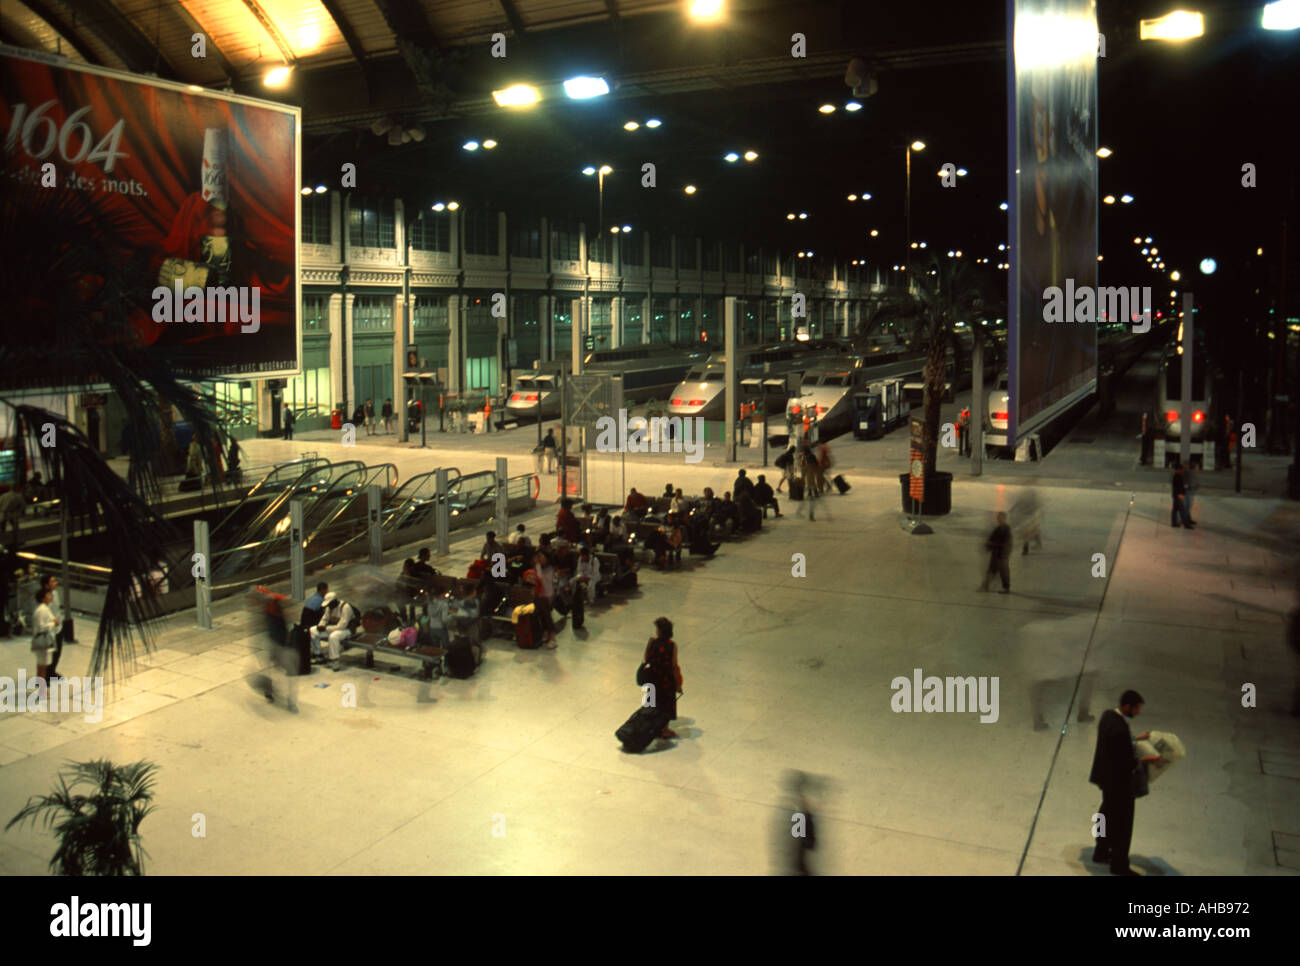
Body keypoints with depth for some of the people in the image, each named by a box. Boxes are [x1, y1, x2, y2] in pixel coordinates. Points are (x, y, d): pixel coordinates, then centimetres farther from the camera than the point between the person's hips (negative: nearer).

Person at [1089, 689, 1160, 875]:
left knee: (1108, 815, 26)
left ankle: (1101, 852, 42)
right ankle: (1119, 865, 22)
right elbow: (1127, 762, -26)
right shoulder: (1120, 728, -33)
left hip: (1106, 776, 10)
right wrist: (1147, 759, -15)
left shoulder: (1108, 715, -4)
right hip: (1118, 781, -10)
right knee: (1122, 824, 8)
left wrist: (1136, 739, 12)